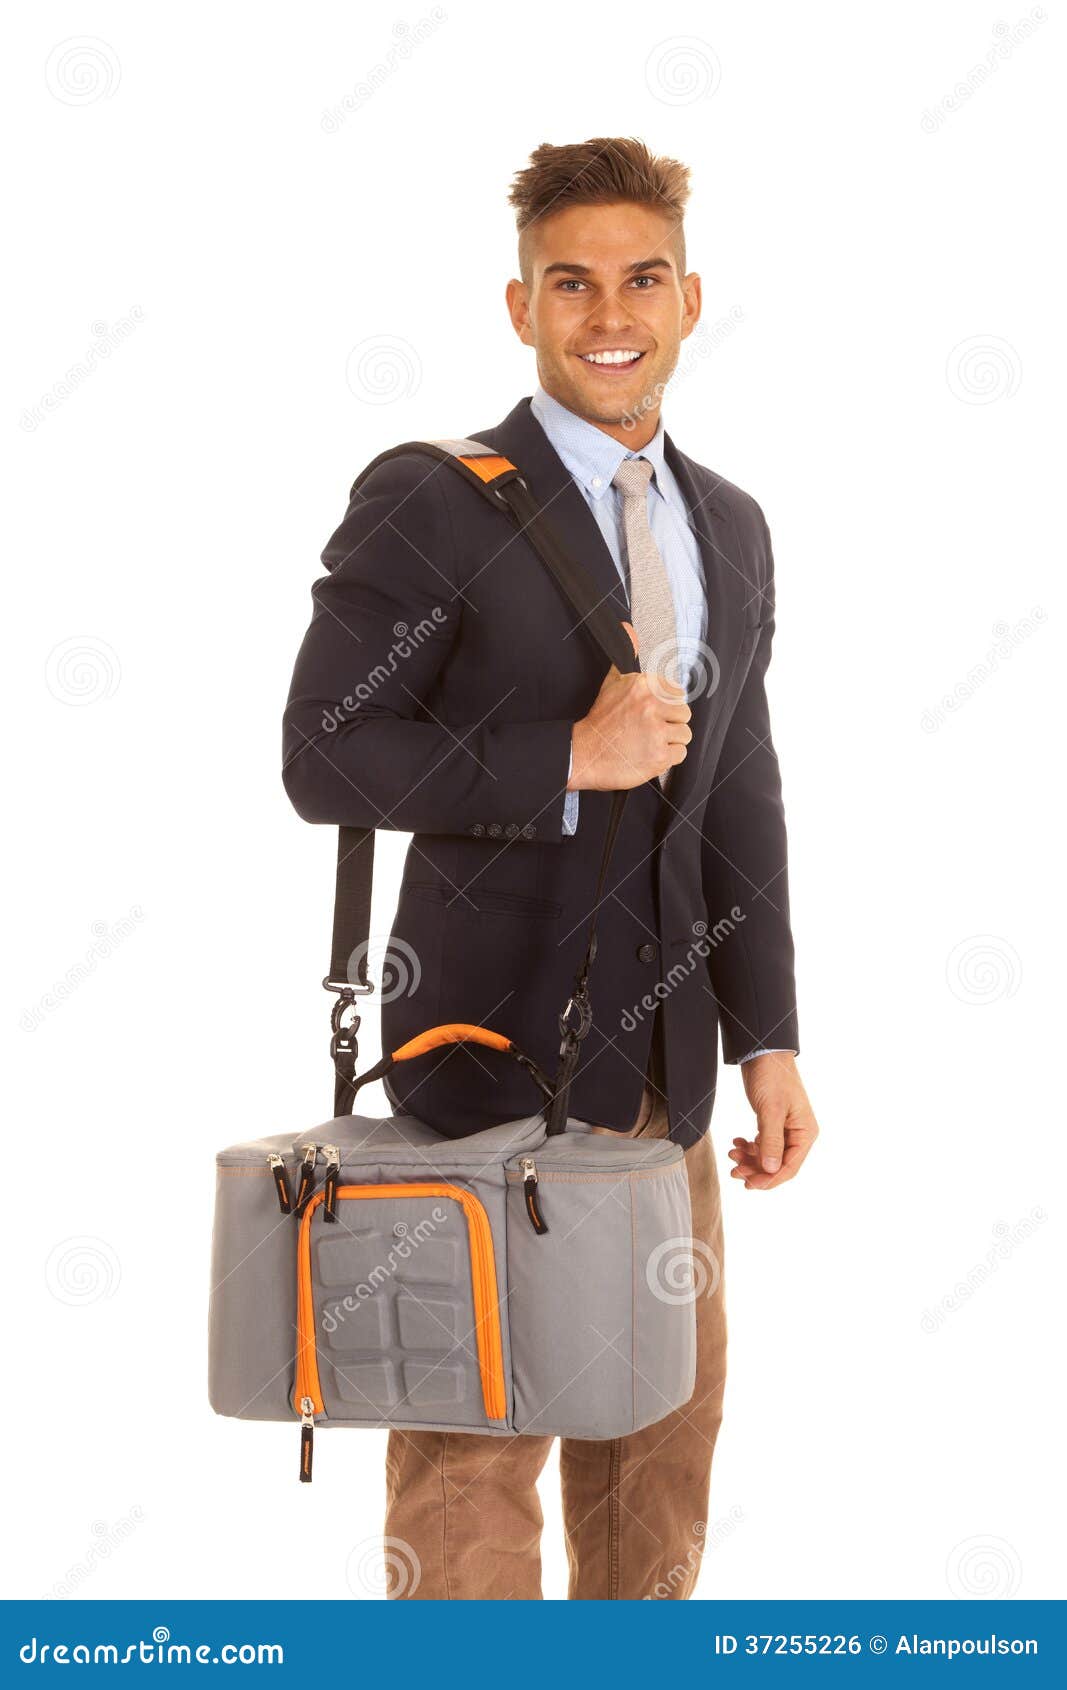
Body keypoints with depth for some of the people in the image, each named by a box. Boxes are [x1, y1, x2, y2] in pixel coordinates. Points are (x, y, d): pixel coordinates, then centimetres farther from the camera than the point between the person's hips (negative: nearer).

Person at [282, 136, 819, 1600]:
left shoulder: (731, 528, 11)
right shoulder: (428, 505, -8)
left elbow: (740, 800, 13)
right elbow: (324, 759, -13)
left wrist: (768, 1039, 9)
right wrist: (569, 760, -20)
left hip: (664, 1064, 6)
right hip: (492, 1043, -6)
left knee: (664, 1424, 15)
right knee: (474, 1444, 2)